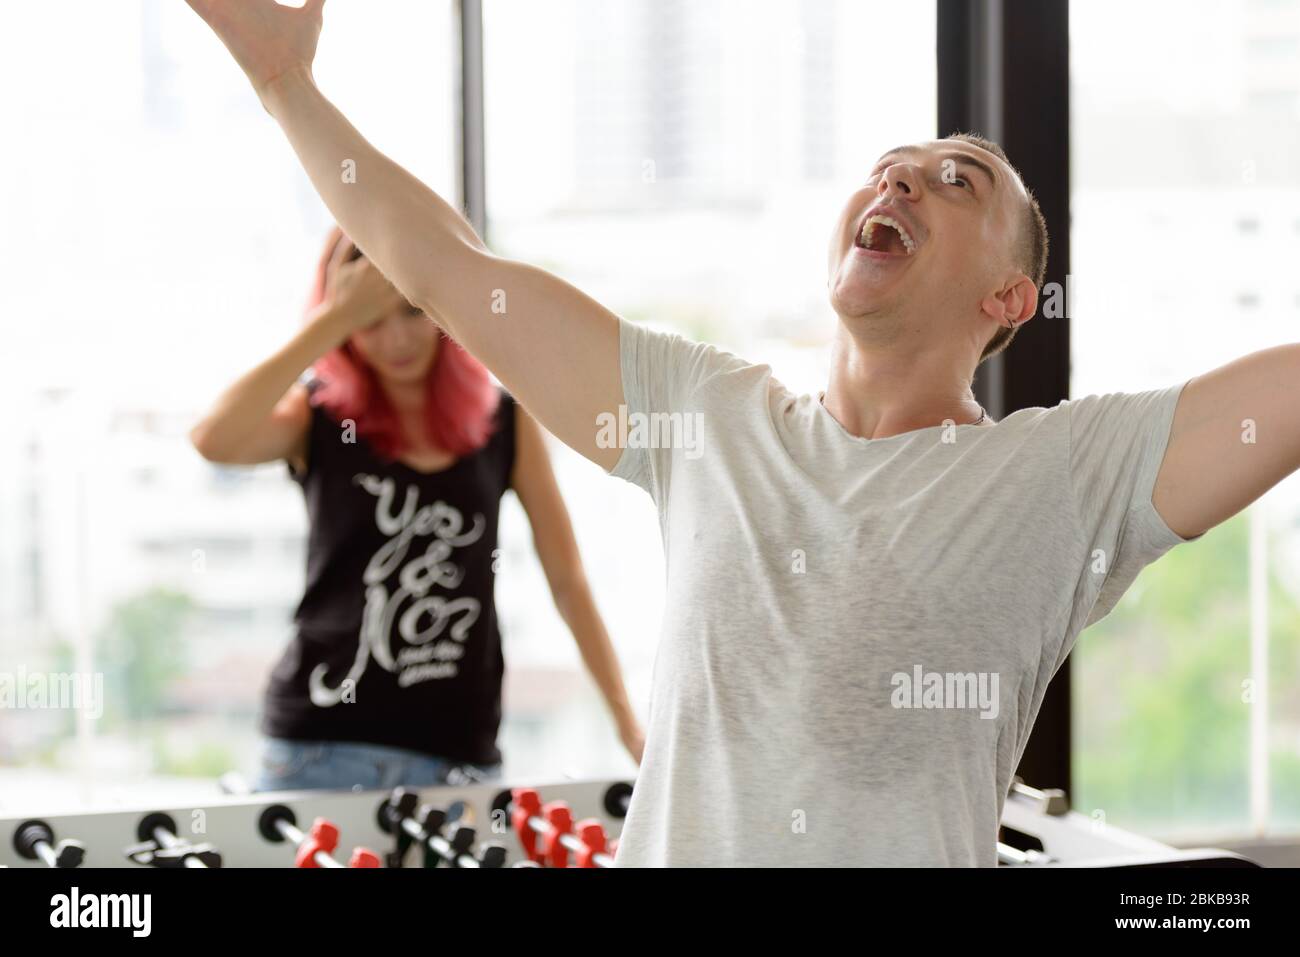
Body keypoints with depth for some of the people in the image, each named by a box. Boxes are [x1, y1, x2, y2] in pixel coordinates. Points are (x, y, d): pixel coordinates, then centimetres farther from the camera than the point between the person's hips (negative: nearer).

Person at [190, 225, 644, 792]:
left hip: (458, 751, 1)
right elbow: (214, 441, -19)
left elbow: (568, 582, 10)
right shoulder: (319, 419, 2)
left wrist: (628, 723, 6)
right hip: (320, 744, -1)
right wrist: (334, 320, -16)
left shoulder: (506, 424, 7)